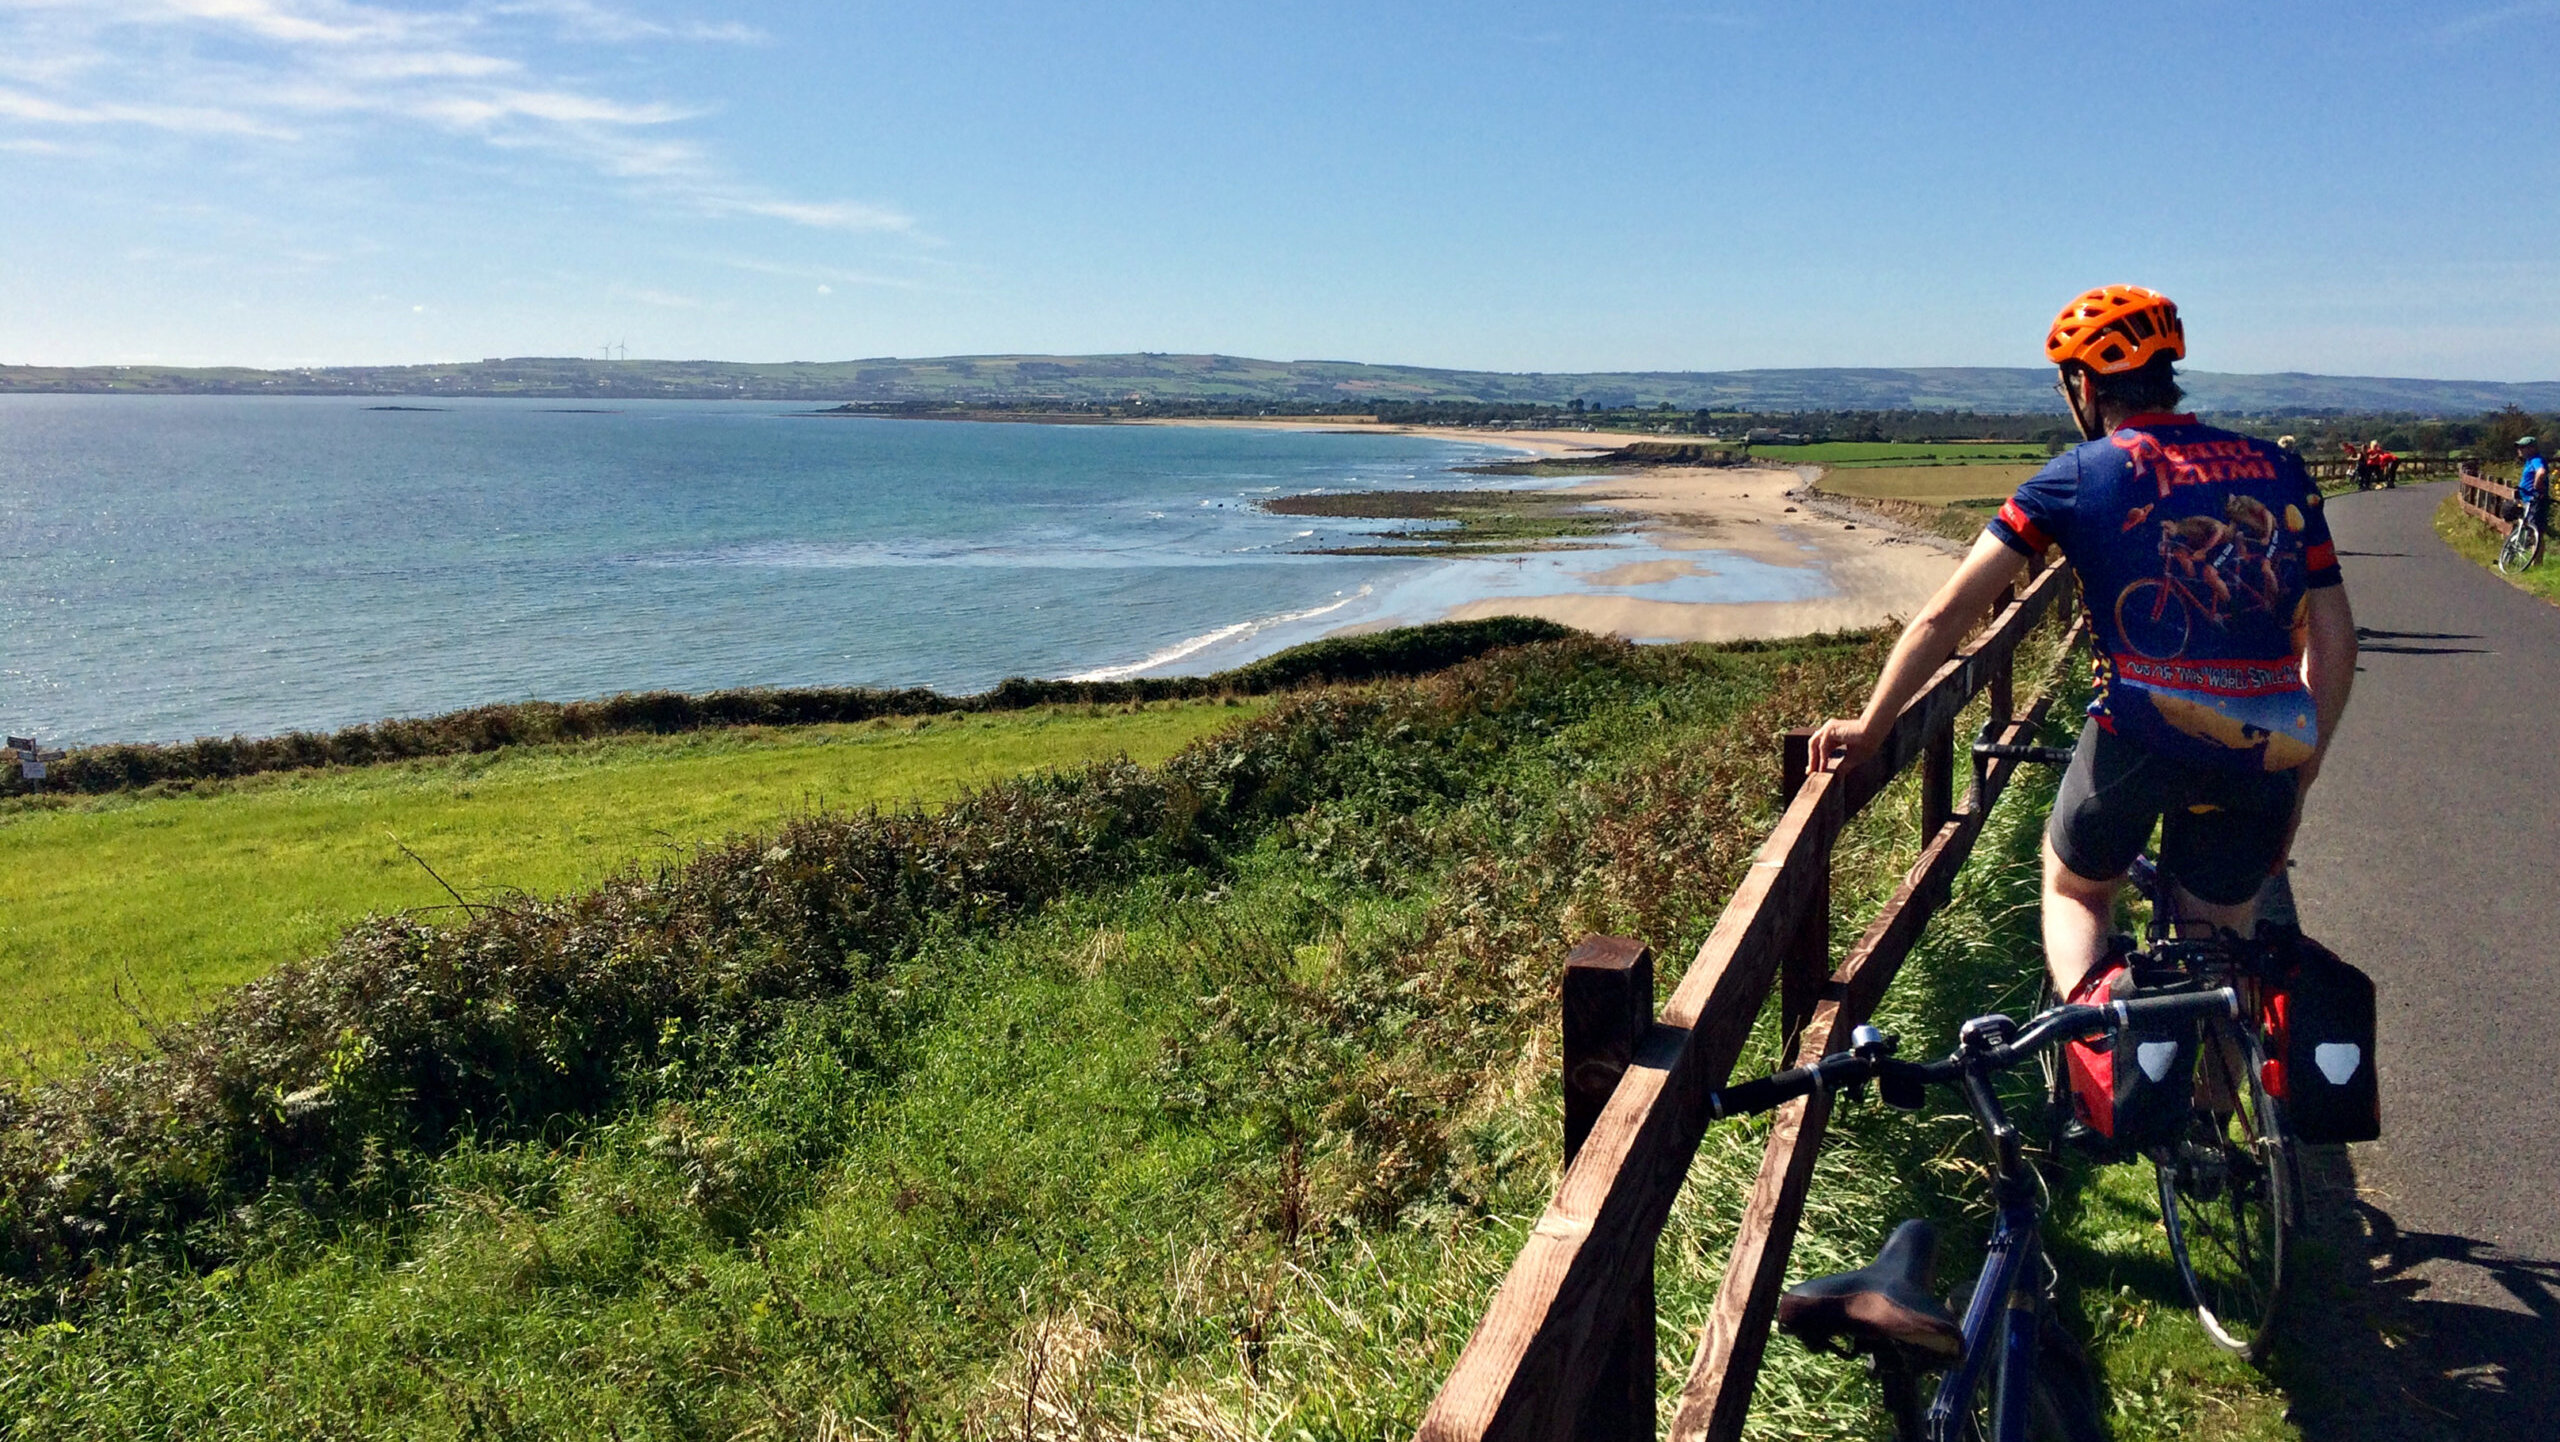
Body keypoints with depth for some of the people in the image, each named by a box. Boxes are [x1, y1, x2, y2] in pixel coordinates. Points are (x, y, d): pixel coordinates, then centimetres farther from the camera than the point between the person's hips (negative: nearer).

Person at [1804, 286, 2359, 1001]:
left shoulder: (2075, 477, 4)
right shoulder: (2279, 470, 15)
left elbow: (1946, 614, 1)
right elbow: (2334, 638, 13)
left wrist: (1870, 726, 8)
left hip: (2141, 734, -3)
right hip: (2265, 752, 3)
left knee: (2074, 894, 22)